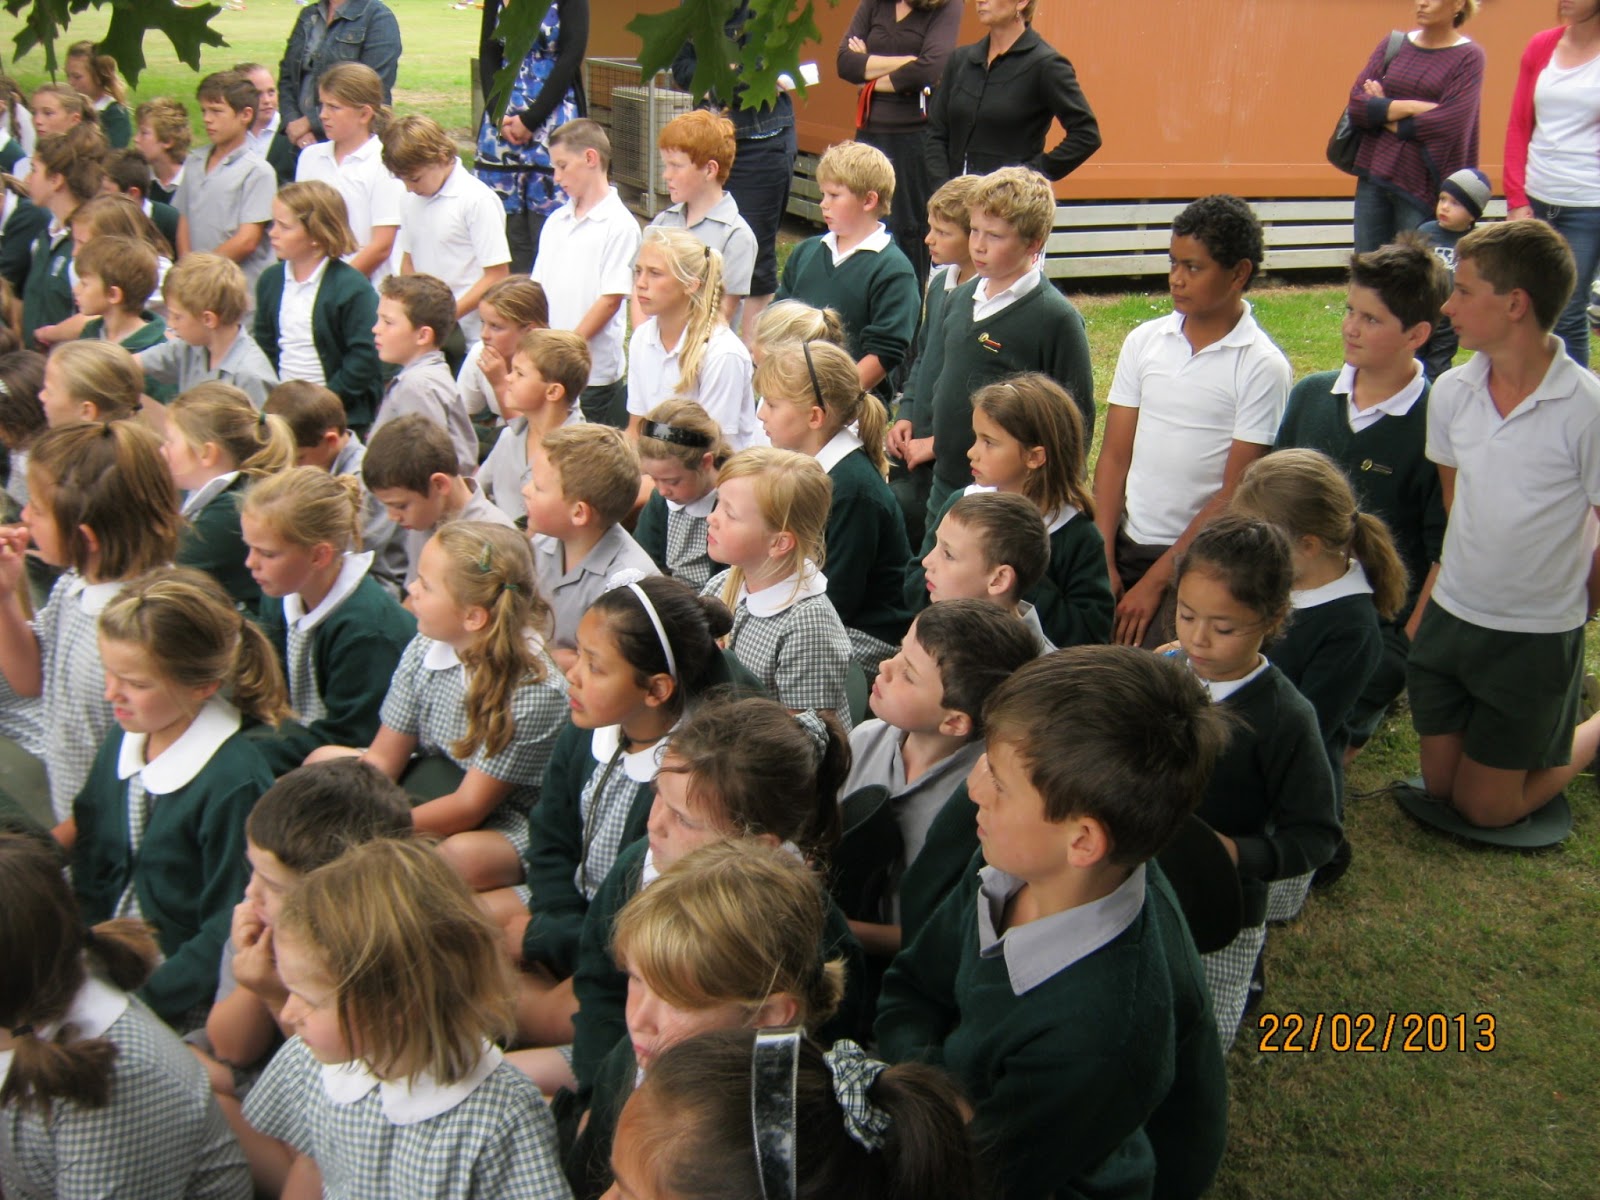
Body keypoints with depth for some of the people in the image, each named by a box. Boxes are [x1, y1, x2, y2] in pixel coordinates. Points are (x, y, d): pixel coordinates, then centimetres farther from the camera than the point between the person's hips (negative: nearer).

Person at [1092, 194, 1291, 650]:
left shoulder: (1264, 368, -8)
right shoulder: (1143, 342, 5)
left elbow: (1235, 494, -10)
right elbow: (1114, 457, 5)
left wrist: (1156, 581, -12)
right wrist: (1104, 562, -4)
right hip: (1126, 544, 4)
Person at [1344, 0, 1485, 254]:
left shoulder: (1468, 56, -1)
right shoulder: (1394, 43, 10)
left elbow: (1449, 122, -13)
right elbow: (1356, 103, 0)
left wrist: (1382, 112, -4)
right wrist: (1410, 107, -13)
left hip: (1422, 185, -4)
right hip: (1374, 175, 4)